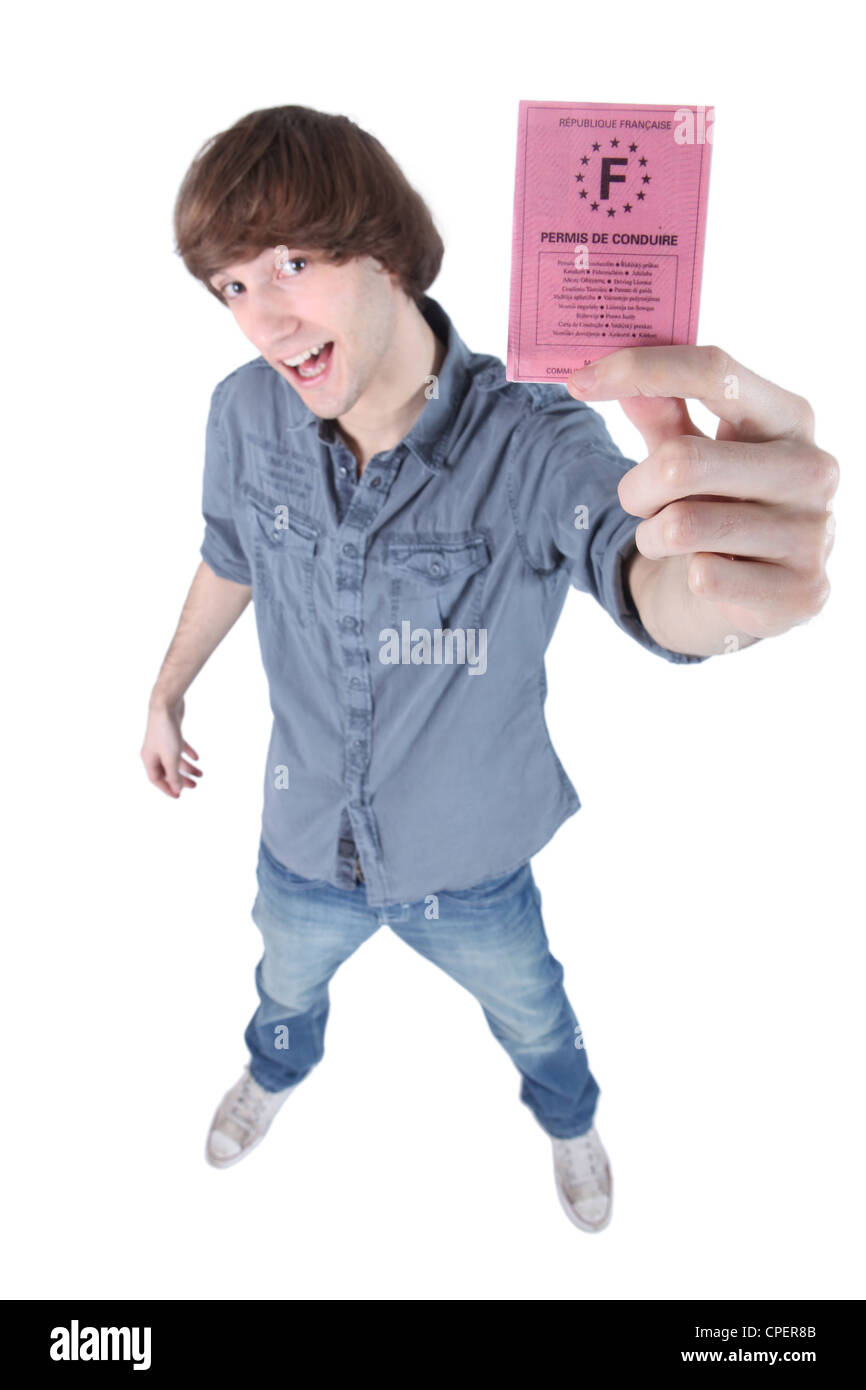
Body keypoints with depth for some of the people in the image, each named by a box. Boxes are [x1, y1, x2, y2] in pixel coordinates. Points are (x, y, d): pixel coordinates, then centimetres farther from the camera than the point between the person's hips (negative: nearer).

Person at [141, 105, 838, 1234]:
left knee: (532, 1015, 27)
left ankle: (570, 1120, 65)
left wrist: (722, 582, -76)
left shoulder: (533, 442, -31)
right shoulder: (245, 415, -19)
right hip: (306, 842, 3)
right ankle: (278, 1071, 73)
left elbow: (644, 585, -51)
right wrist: (167, 692, 14)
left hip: (470, 864, -2)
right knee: (288, 980, 34)